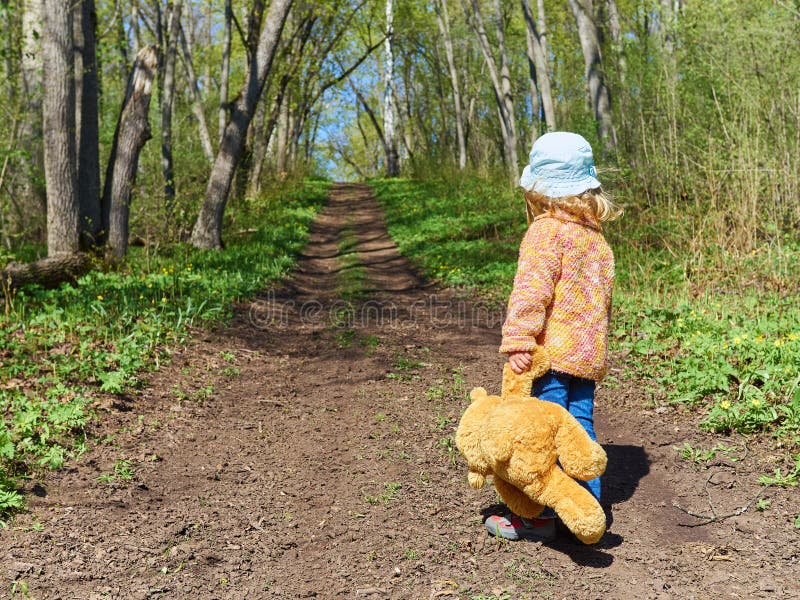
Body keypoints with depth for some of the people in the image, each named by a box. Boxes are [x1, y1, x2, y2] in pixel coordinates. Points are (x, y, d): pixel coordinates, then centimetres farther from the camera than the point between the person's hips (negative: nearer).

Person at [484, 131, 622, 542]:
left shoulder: (546, 232, -9)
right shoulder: (597, 237, 16)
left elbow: (531, 291, -20)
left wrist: (518, 341, -22)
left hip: (554, 351, -8)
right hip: (589, 352, 8)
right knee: (580, 427, 13)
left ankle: (538, 516, 5)